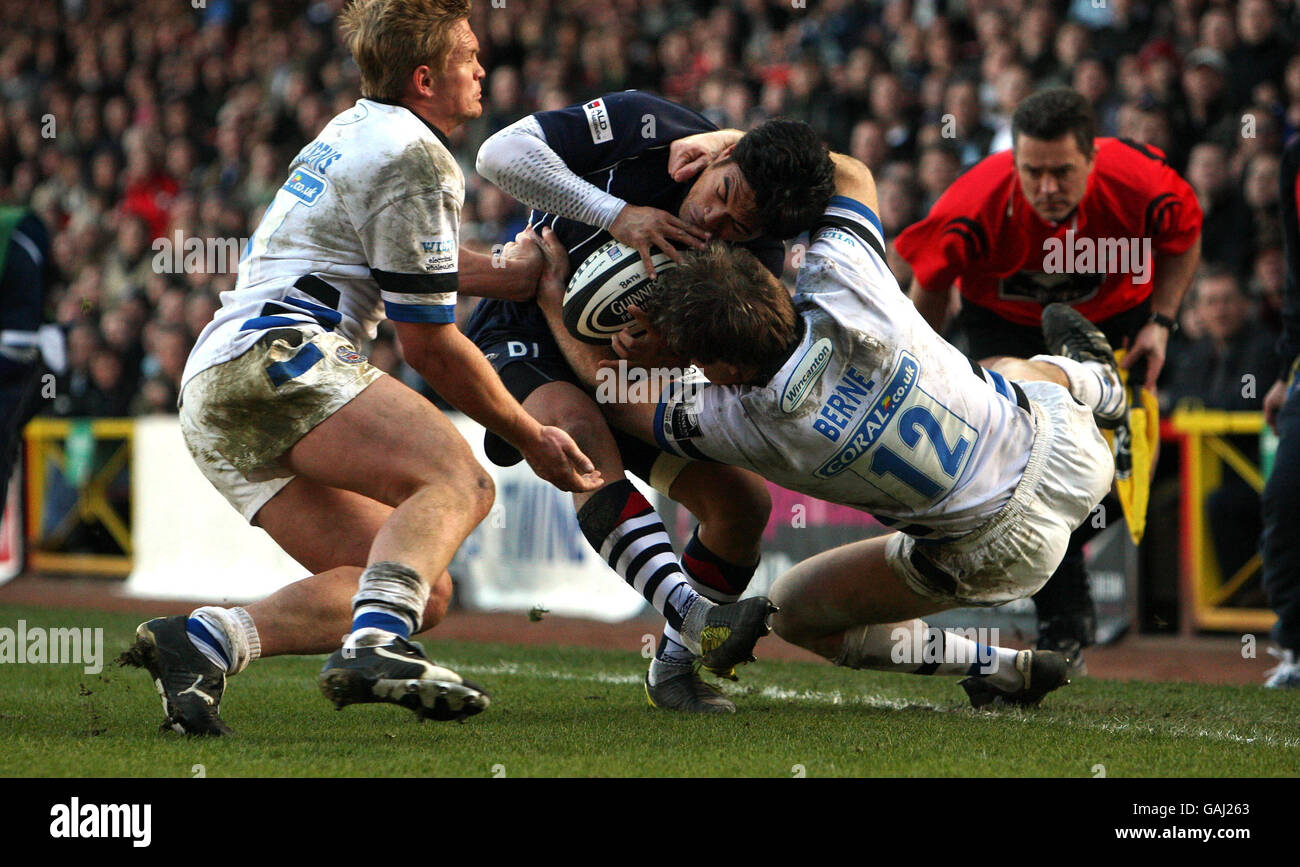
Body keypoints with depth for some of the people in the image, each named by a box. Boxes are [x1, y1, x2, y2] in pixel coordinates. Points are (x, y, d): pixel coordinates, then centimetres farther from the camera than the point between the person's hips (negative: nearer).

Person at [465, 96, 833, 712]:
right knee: (584, 435, -35)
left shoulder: (759, 261, -19)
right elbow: (501, 154, -30)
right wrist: (616, 213, -36)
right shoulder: (644, 125, -26)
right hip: (524, 338, -4)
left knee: (743, 501, -8)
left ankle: (674, 665, 11)